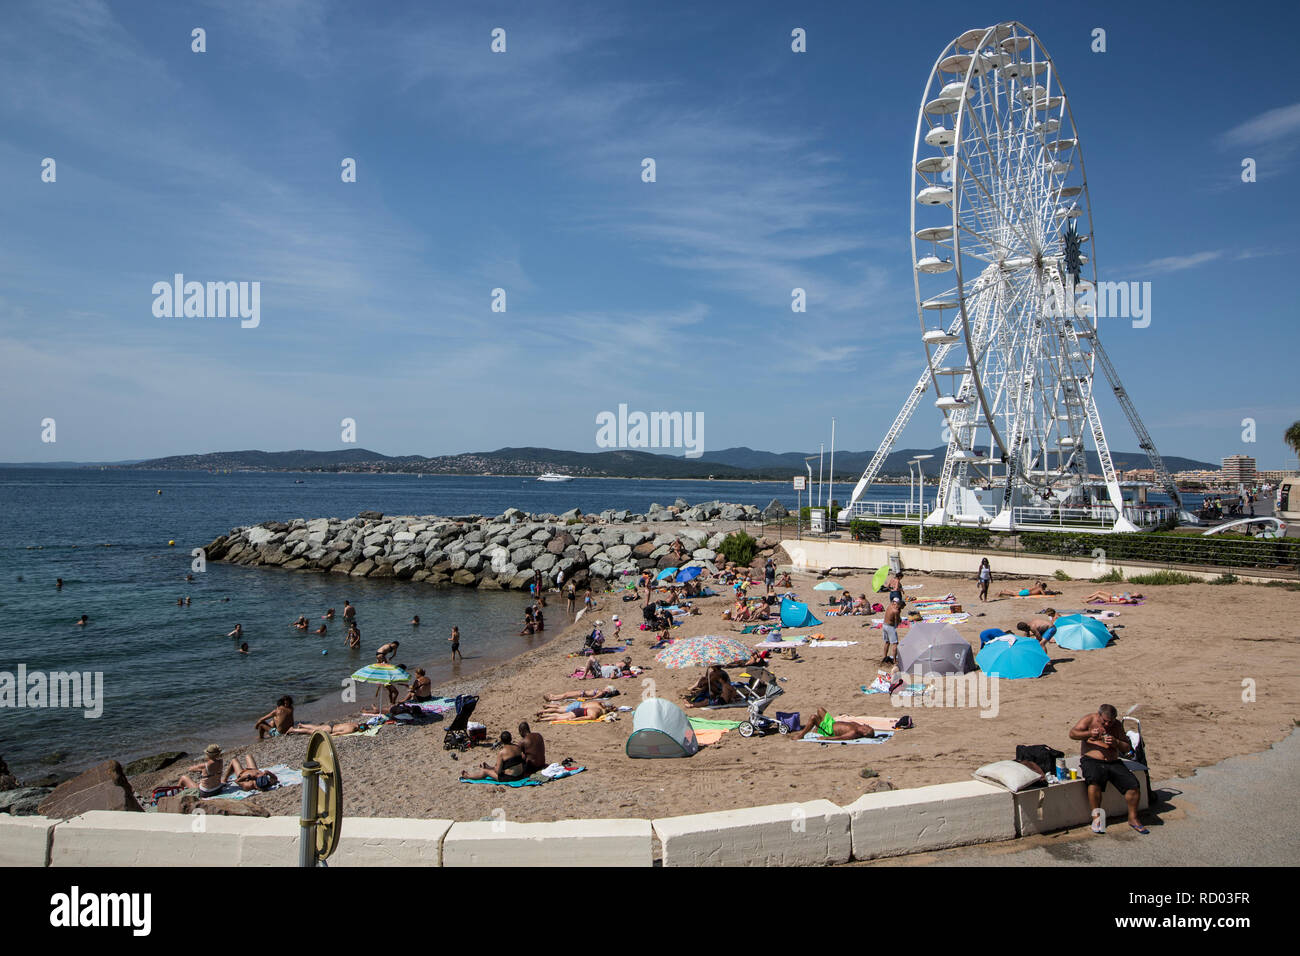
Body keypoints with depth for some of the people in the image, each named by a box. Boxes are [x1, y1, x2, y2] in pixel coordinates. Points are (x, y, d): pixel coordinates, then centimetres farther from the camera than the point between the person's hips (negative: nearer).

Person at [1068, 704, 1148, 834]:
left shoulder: (1117, 725, 12)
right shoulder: (1089, 719, 2)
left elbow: (1127, 748, 10)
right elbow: (1072, 733, -8)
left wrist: (1116, 743, -12)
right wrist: (1090, 734, -24)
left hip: (1114, 763, 4)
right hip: (1091, 760, -4)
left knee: (1134, 785, -16)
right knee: (1095, 780, -35)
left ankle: (1133, 818, 4)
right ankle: (1096, 818, -21)